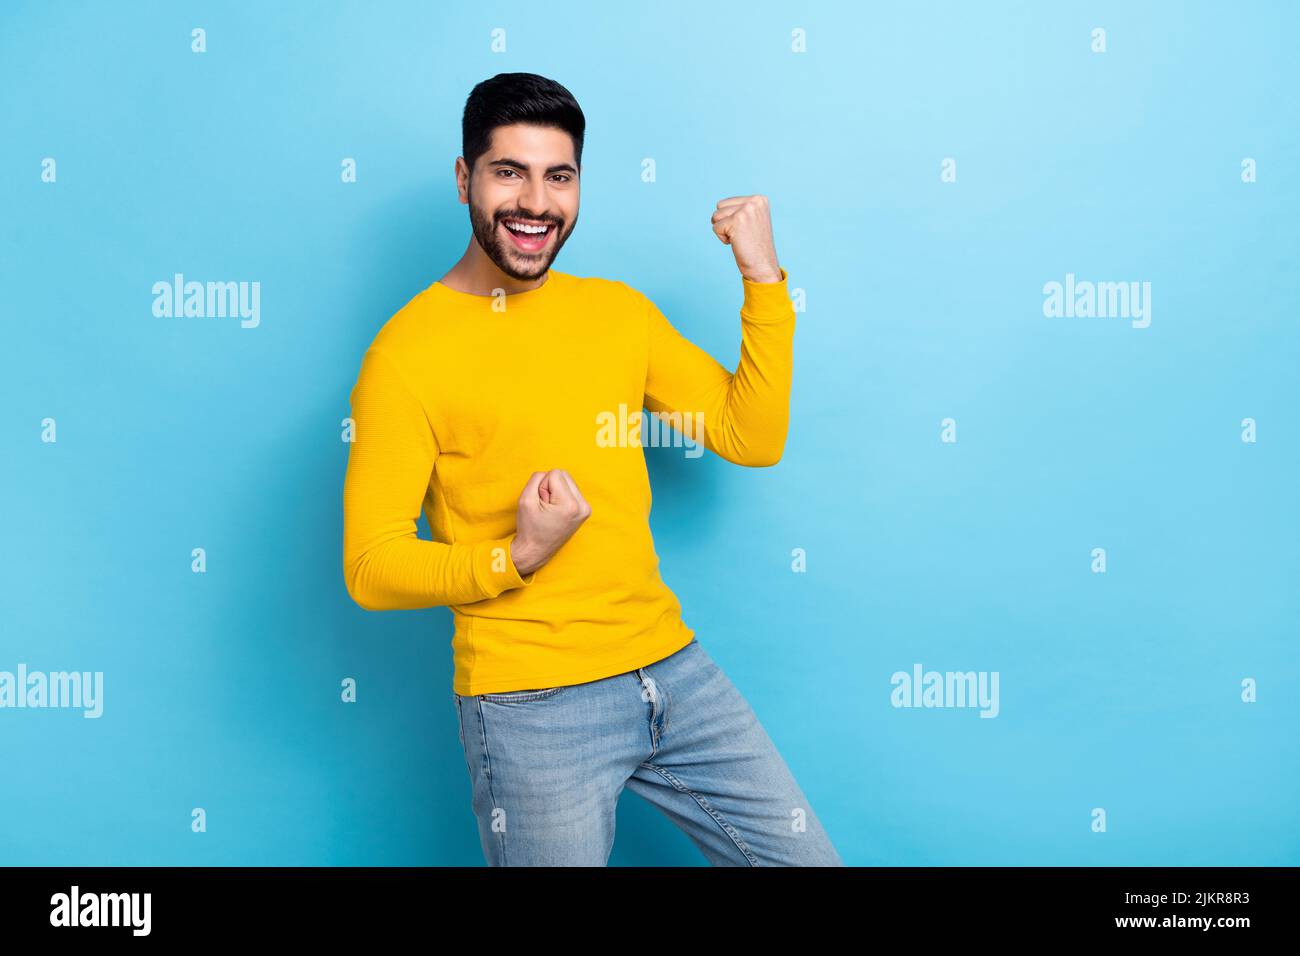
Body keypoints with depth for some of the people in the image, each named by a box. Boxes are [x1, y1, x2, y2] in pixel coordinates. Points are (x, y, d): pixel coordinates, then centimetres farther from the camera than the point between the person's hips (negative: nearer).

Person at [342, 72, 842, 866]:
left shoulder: (620, 311, 8)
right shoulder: (407, 352, -9)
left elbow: (753, 438, 7)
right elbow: (371, 568, -9)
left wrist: (765, 280, 0)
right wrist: (514, 560, -24)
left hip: (673, 668, 5)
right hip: (529, 705, -5)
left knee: (806, 856, 10)